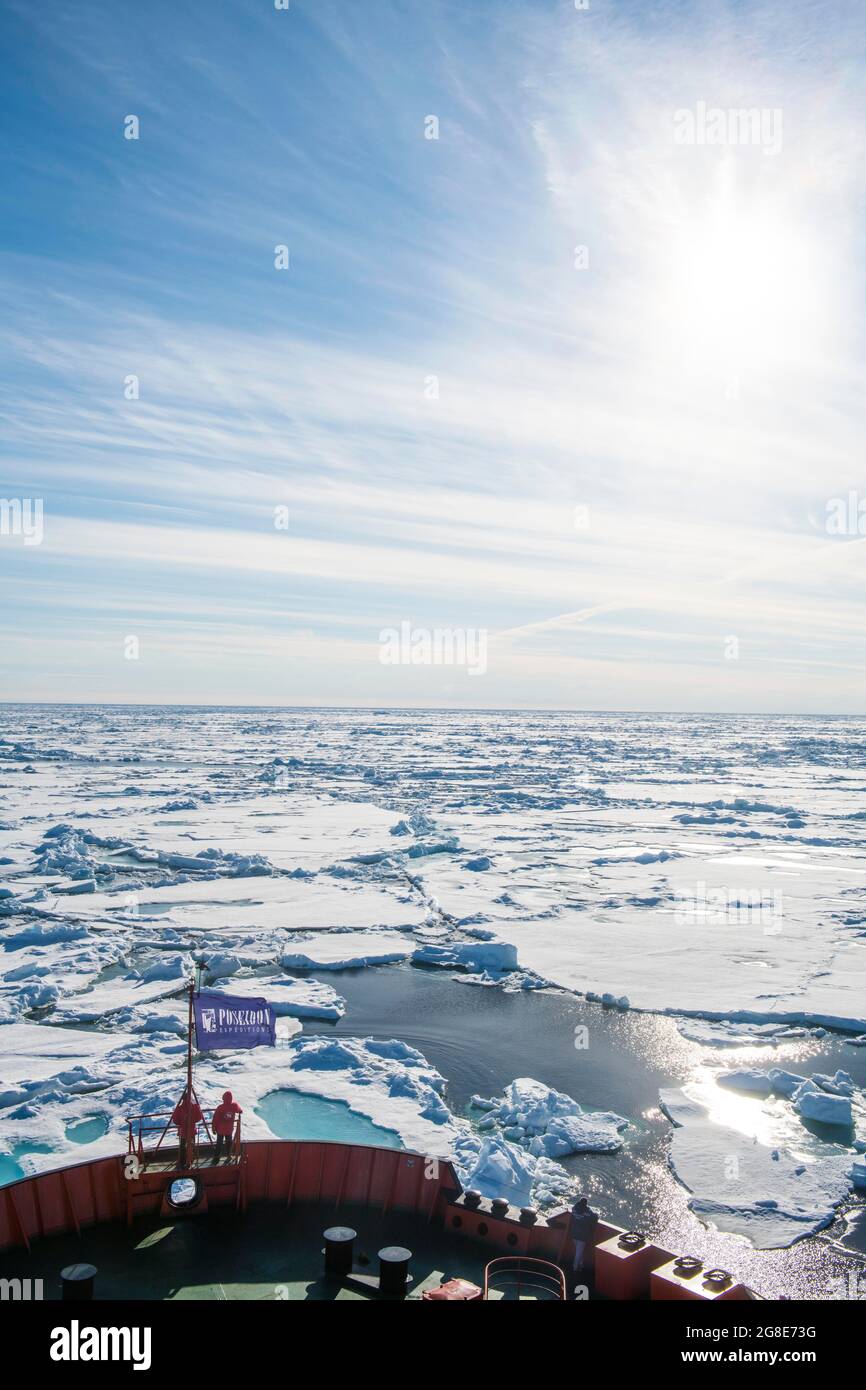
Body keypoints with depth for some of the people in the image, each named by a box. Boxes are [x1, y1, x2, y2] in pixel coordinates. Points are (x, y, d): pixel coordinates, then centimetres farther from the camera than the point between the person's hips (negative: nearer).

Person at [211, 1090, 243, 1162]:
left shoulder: (220, 1108, -24)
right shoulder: (234, 1105, -16)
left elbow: (215, 1119, -15)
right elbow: (240, 1111, 5)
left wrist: (213, 1128, -2)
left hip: (220, 1129, -2)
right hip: (230, 1129, 2)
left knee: (219, 1143, 15)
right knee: (228, 1142, 23)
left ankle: (217, 1157, 18)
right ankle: (228, 1155, 34)